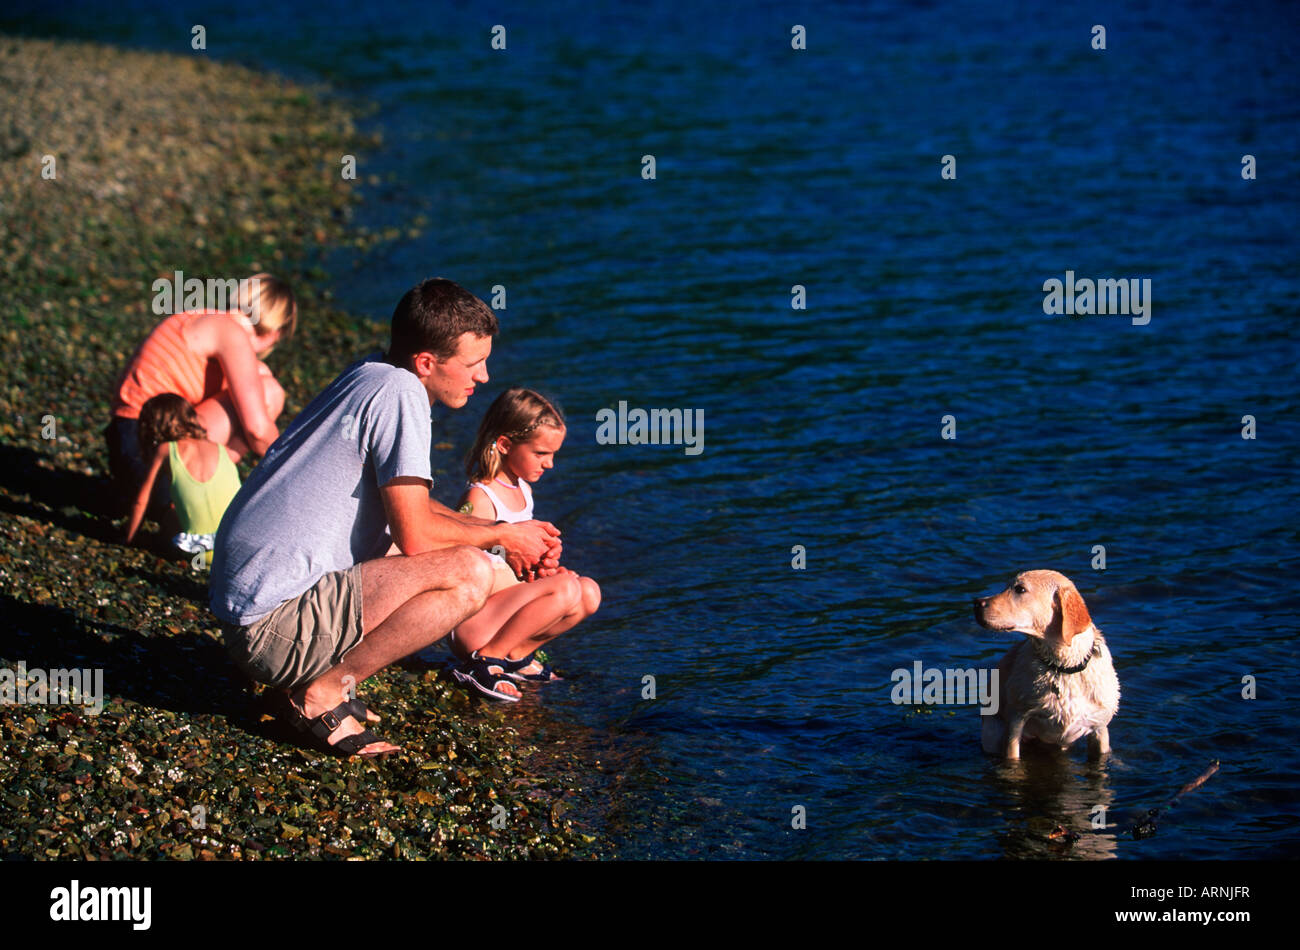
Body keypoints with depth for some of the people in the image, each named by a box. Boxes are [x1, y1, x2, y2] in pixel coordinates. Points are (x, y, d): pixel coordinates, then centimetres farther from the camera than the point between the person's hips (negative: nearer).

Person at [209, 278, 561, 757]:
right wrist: (502, 536, 0)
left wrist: (505, 534, 16)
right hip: (275, 624, -10)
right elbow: (415, 535, -17)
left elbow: (407, 507, 26)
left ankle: (325, 671, 12)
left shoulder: (369, 374, 14)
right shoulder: (399, 393, -14)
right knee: (469, 573, -19)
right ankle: (324, 693, -10)